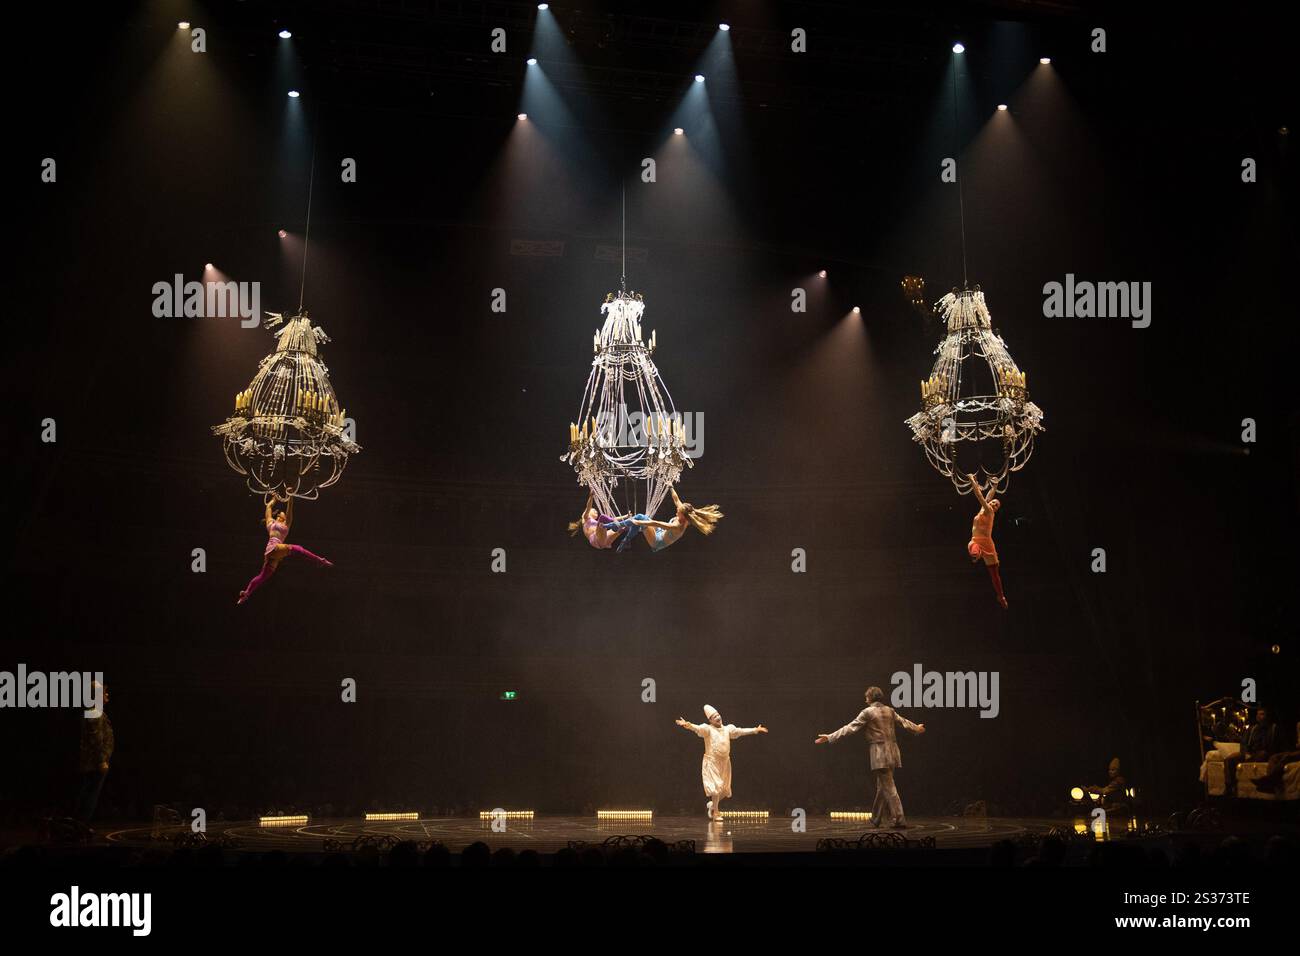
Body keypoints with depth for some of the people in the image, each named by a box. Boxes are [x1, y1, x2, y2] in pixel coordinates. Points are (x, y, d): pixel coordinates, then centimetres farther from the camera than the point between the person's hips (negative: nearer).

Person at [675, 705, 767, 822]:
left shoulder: (728, 729, 9)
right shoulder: (708, 729, -8)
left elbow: (741, 731, 14)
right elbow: (697, 728, -25)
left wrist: (756, 730, 14)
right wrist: (687, 724, -45)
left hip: (725, 762, 6)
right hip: (712, 762, -6)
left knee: (724, 790, 11)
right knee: (716, 787, -10)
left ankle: (712, 805, 35)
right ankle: (715, 814, -1)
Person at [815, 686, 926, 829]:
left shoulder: (868, 712, -7)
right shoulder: (890, 711, 12)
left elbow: (851, 727, -12)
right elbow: (903, 721, 28)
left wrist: (830, 737, -11)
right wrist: (916, 728, 49)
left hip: (880, 754, -7)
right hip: (892, 751, 7)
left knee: (889, 788, -6)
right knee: (882, 786, 15)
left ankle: (899, 820, -11)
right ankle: (876, 819, 22)